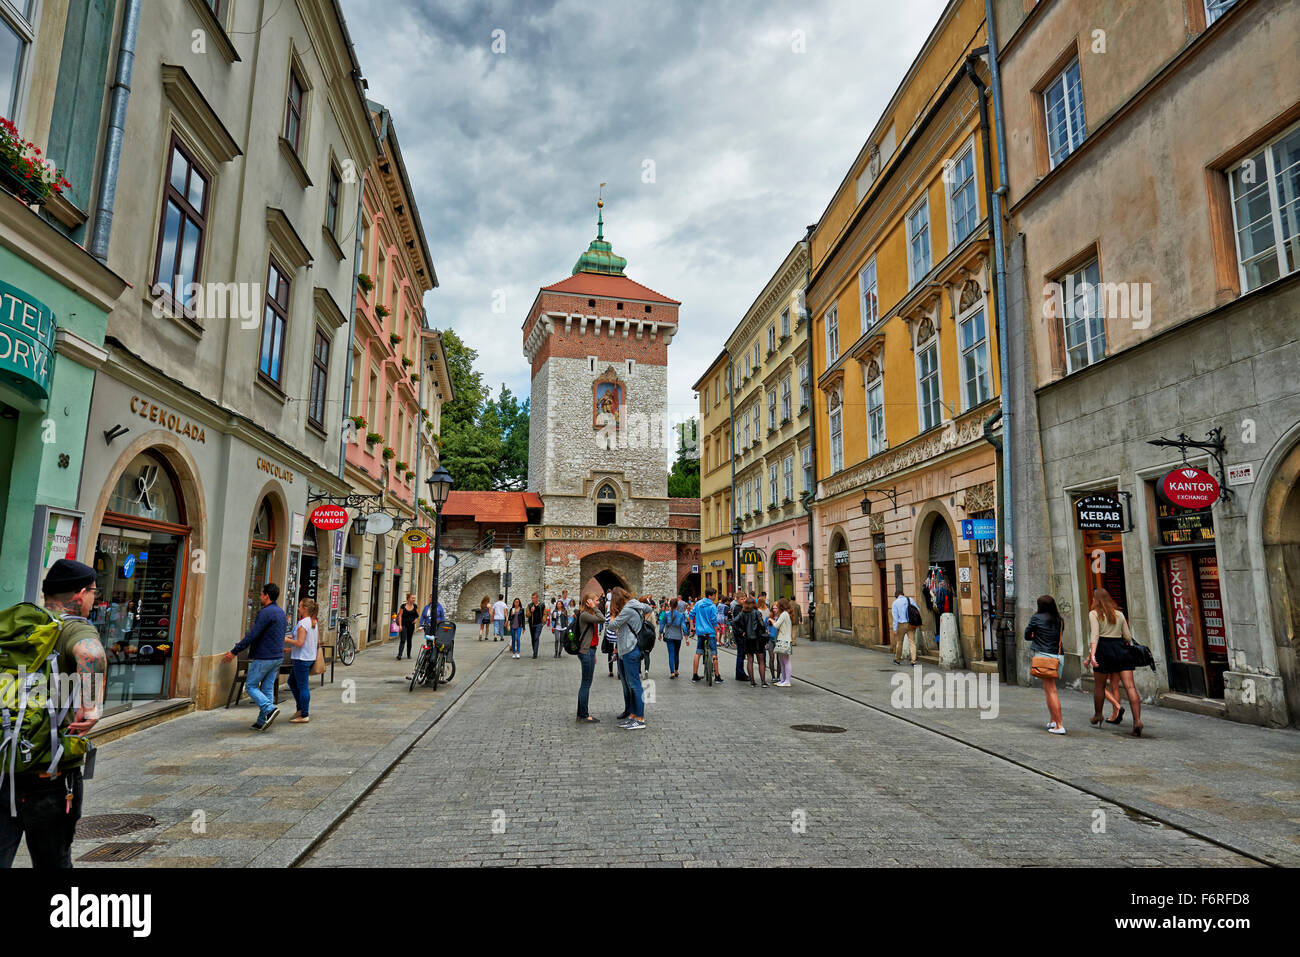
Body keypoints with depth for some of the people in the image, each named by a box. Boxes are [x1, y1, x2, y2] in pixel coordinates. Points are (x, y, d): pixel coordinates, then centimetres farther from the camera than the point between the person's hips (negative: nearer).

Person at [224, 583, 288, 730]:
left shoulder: (265, 612, -16)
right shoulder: (281, 612, 12)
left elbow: (253, 635, -20)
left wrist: (234, 652, -16)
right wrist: (248, 639, 29)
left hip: (263, 657, -8)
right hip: (277, 657, 8)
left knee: (251, 686, 3)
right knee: (268, 688, 10)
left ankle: (270, 709, -12)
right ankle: (262, 721, 11)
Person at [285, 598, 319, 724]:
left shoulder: (303, 623, -18)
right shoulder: (314, 622, 10)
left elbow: (300, 643, -24)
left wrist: (287, 640, -7)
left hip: (302, 659, -10)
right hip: (310, 657, 10)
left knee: (303, 686, -3)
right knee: (292, 681, 22)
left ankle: (304, 716, 2)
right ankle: (300, 708, 25)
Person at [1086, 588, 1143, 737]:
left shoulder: (1094, 614, 0)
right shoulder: (1119, 614, 13)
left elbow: (1095, 635, -14)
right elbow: (1128, 636, 12)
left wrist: (1093, 653, -22)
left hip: (1104, 649, -3)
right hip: (1121, 649, 3)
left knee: (1099, 685, 13)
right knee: (1130, 686, -5)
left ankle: (1097, 715, 26)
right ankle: (1137, 720, -16)